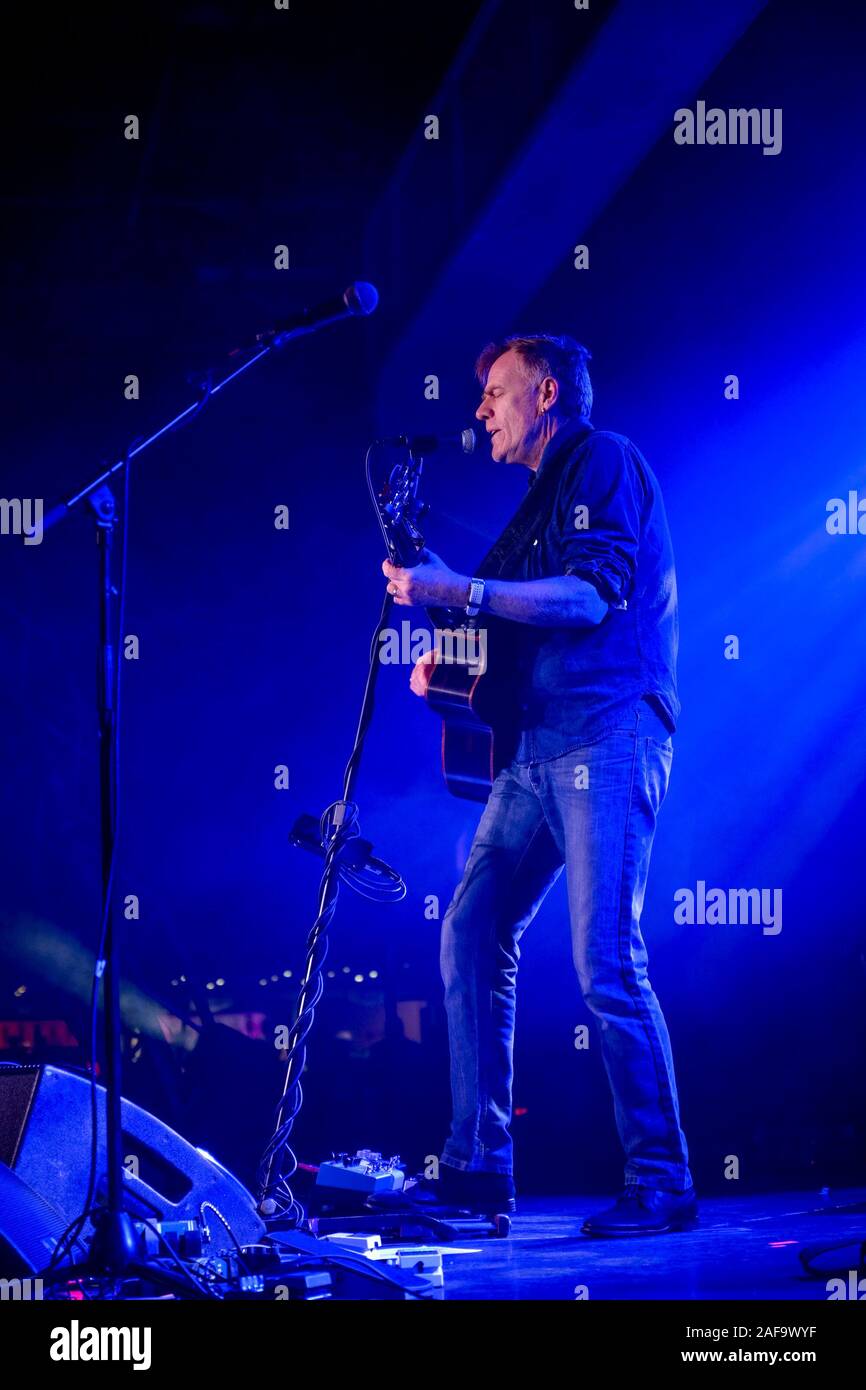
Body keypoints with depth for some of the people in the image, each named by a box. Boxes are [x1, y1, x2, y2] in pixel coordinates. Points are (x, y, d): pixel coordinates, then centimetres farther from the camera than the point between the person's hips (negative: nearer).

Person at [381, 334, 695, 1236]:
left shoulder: (603, 462, -2)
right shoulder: (542, 498, 25)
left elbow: (596, 593, -17)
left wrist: (459, 592, -19)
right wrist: (449, 661, 9)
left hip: (604, 739, -9)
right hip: (538, 748, 9)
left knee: (605, 962, -13)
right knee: (471, 936, 2)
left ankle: (661, 1185, -7)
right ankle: (476, 1165, 5)